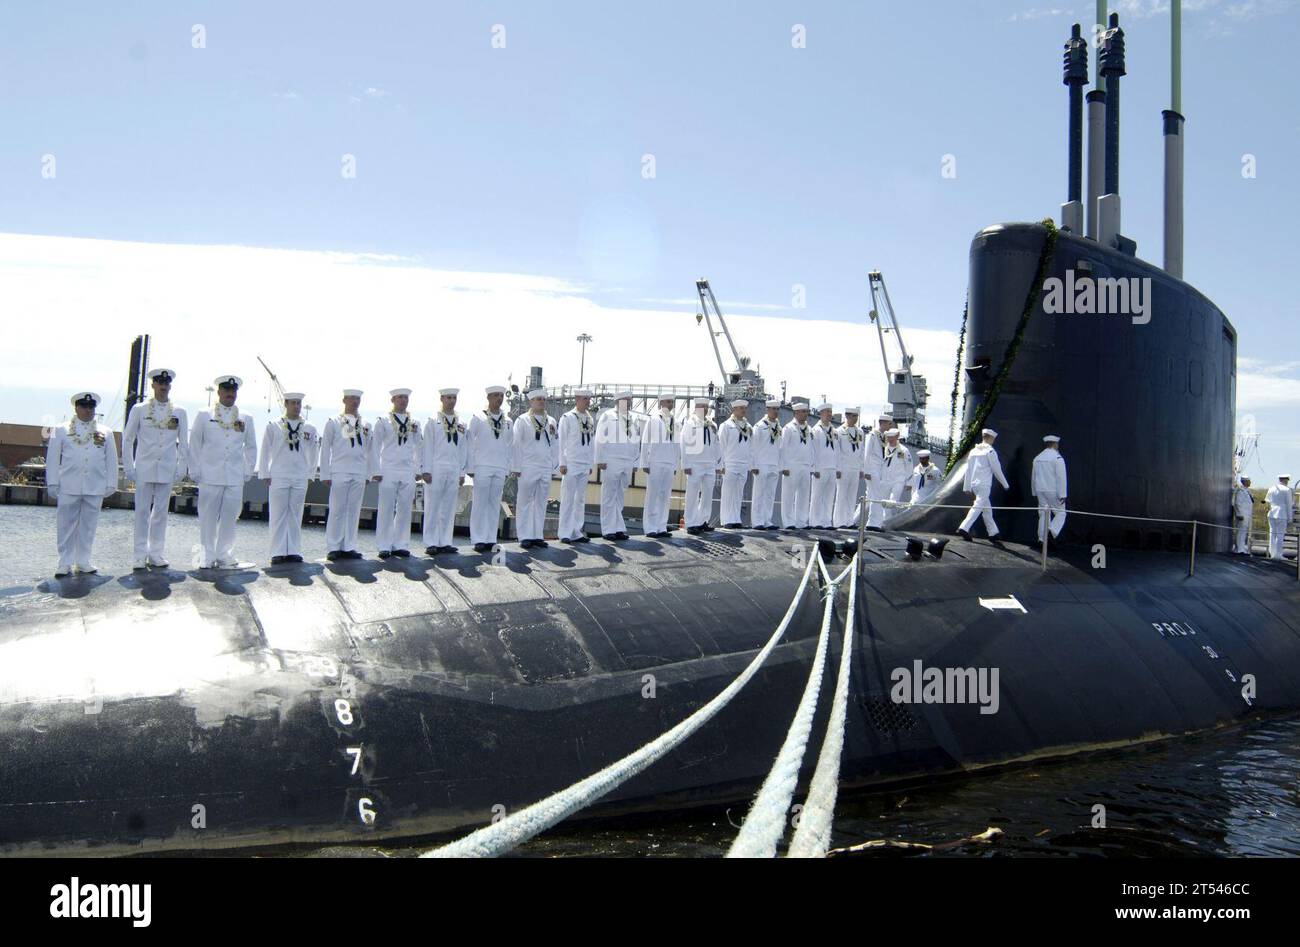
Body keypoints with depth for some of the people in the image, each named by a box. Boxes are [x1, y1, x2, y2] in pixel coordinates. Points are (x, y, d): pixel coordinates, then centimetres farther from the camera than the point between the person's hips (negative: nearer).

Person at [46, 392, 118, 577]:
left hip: (95, 488, 1)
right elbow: (53, 458, 6)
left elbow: (111, 460, 10)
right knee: (66, 525, 2)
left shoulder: (105, 433, 12)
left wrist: (111, 484, 5)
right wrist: (52, 483, 1)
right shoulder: (61, 430, 9)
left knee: (88, 525, 5)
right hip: (69, 487, -1)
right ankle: (65, 563, 8)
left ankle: (83, 561, 13)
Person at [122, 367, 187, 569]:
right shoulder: (139, 409, 4)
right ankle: (140, 556, 7)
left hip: (167, 470, 1)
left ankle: (157, 554, 14)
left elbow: (184, 443, 10)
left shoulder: (179, 412, 7)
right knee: (142, 511, 1)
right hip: (144, 469, -1)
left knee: (161, 511, 6)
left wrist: (181, 468, 3)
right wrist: (129, 467, 1)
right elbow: (128, 439, 7)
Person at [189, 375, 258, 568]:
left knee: (229, 518, 2)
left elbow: (251, 447, 18)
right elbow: (194, 445, 8)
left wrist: (248, 472, 10)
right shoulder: (204, 416, 8)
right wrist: (195, 472, 2)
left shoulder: (246, 419, 12)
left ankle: (225, 556, 11)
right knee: (208, 518, 0)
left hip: (235, 478, 1)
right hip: (210, 477, -1)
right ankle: (208, 557, 8)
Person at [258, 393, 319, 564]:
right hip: (278, 478, -2)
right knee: (278, 515, -2)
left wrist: (309, 474, 14)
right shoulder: (273, 426, 3)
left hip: (300, 478, 2)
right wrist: (265, 474, 1)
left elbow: (314, 453, 18)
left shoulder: (309, 429, 9)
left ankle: (294, 551, 9)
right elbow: (264, 451, 6)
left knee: (295, 515, 4)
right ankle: (278, 552, 1)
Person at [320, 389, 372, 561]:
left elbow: (370, 451, 18)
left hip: (359, 474, 3)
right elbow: (325, 449, 3)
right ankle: (333, 548, 2)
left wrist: (368, 473, 12)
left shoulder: (365, 426, 14)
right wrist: (325, 474, -2)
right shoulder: (333, 423, 4)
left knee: (354, 511, 4)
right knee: (337, 511, -3)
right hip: (339, 473, -3)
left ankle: (348, 547, 9)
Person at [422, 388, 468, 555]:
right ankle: (431, 543, 2)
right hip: (436, 469, -4)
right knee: (432, 508, -1)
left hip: (454, 470, 4)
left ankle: (445, 542, 10)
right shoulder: (433, 422, 3)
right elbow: (427, 447, -1)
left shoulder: (461, 424, 13)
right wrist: (426, 470, -7)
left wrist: (462, 472, 9)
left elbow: (464, 449, 14)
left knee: (449, 509, 5)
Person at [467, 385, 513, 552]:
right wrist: (470, 467, -4)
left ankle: (491, 539, 9)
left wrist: (507, 469, 10)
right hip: (482, 467, -4)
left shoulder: (508, 422, 12)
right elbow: (470, 444, -1)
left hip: (500, 469, 4)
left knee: (495, 504, 4)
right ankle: (479, 540, 2)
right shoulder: (478, 419, 0)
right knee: (480, 504, -3)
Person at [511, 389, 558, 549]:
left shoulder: (551, 422, 13)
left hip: (546, 469, 4)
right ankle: (525, 537, 4)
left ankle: (537, 536, 13)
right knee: (525, 503, 0)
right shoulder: (522, 421, 0)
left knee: (541, 503, 7)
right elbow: (516, 444, -3)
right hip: (528, 468, -4)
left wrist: (553, 467, 10)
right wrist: (516, 467, -7)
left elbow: (555, 445, 15)